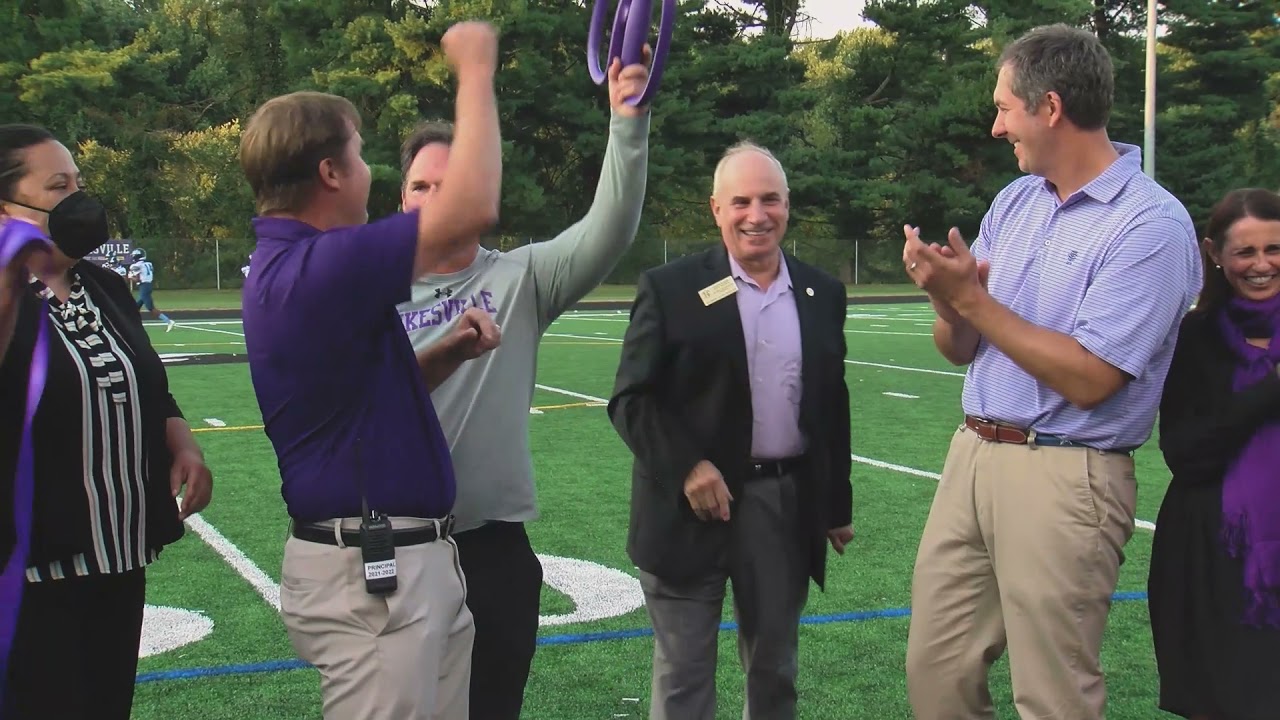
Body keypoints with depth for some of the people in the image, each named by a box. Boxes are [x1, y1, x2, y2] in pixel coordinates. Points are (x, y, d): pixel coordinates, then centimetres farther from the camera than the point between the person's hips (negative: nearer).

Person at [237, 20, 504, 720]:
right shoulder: (319, 267, -20)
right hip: (371, 575, -10)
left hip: (406, 561, 10)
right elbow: (473, 207, -24)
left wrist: (447, 352, 5)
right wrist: (475, 71, -12)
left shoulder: (289, 265, 13)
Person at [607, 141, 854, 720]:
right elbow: (631, 399, -7)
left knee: (774, 670, 16)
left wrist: (838, 505, 13)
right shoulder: (670, 289, -6)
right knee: (683, 673, 6)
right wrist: (686, 467, -19)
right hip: (692, 503, -3)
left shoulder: (822, 295, 7)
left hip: (788, 508, 4)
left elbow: (832, 404, 12)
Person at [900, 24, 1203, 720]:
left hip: (1062, 479, -7)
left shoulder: (1152, 225, -13)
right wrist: (947, 295, -10)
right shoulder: (1014, 201, 11)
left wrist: (972, 298, -16)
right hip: (972, 455, 7)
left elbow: (1088, 380, -19)